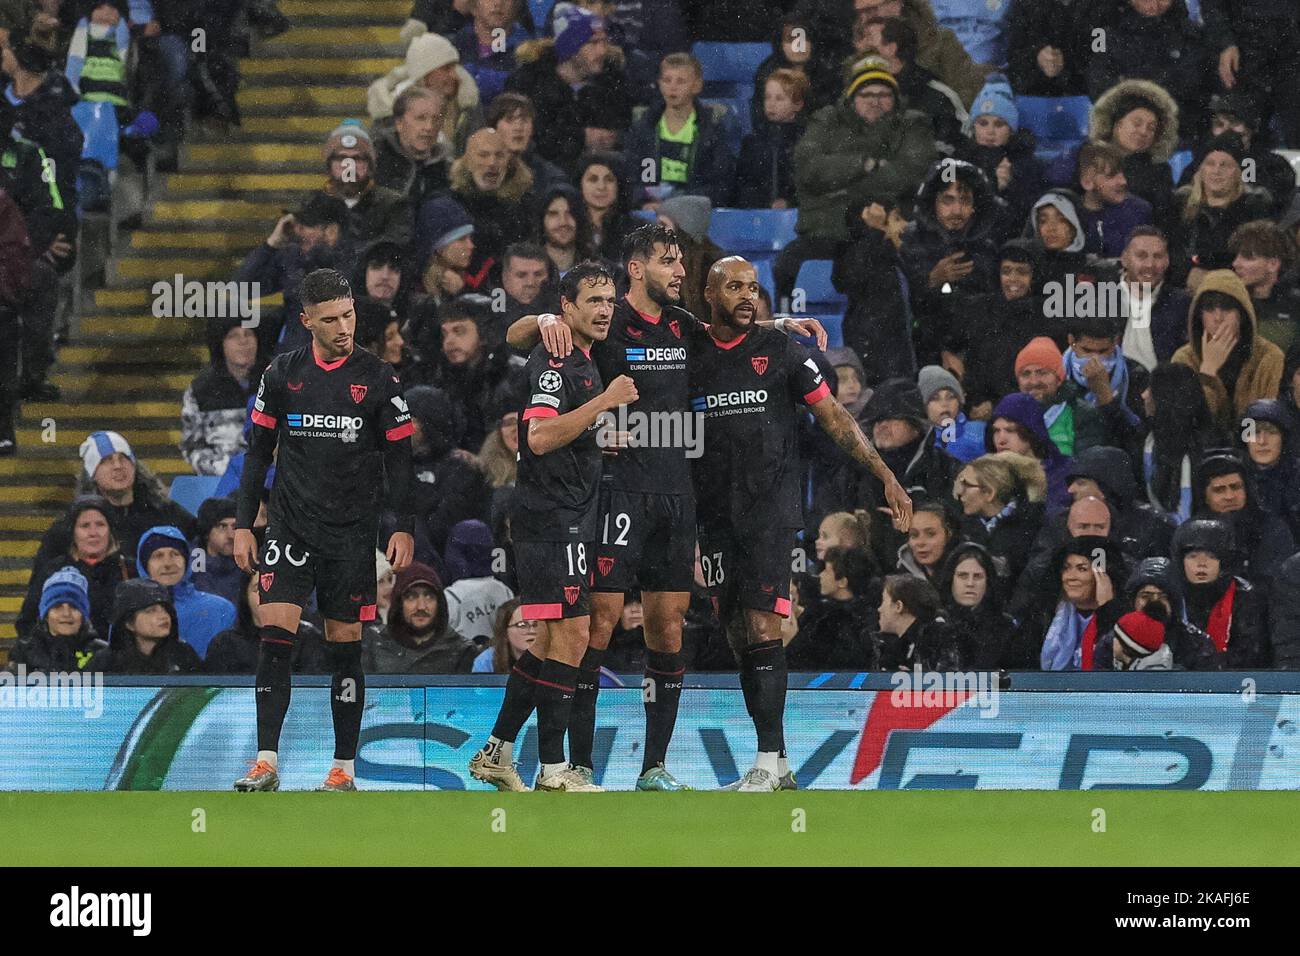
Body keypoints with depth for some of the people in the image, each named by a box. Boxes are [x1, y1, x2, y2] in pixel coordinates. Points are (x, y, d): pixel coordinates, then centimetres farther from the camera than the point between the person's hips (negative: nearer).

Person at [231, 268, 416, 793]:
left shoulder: (378, 377, -1)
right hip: (289, 526, 1)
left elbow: (399, 456, 3)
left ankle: (344, 768, 9)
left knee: (345, 646, 2)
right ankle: (266, 763, -11)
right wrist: (243, 524, 6)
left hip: (351, 532, -1)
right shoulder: (282, 373, 4)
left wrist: (403, 528, -4)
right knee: (275, 636, -11)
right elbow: (259, 451, 10)